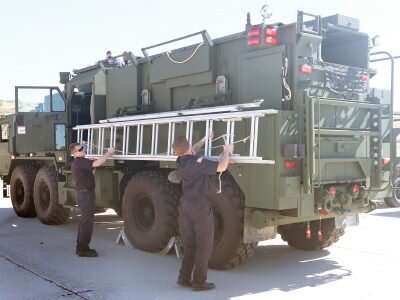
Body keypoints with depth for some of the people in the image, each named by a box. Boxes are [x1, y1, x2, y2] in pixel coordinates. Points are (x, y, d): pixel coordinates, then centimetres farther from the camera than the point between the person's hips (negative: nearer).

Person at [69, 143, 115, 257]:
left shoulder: (77, 162, 16)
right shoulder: (80, 161, -17)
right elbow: (97, 163, -30)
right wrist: (108, 153, -20)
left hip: (82, 194, 11)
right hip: (85, 194, -11)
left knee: (84, 221, 17)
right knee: (87, 222, -6)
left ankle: (81, 247, 24)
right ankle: (83, 250, -2)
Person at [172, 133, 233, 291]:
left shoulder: (180, 161, 1)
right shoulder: (197, 162, -22)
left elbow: (191, 152, 25)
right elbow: (221, 167, -29)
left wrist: (205, 139, 25)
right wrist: (227, 151, -12)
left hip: (188, 206, 8)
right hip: (201, 207, -8)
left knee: (190, 243, 17)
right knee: (204, 245, 2)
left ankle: (184, 277, 20)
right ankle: (199, 281, 6)